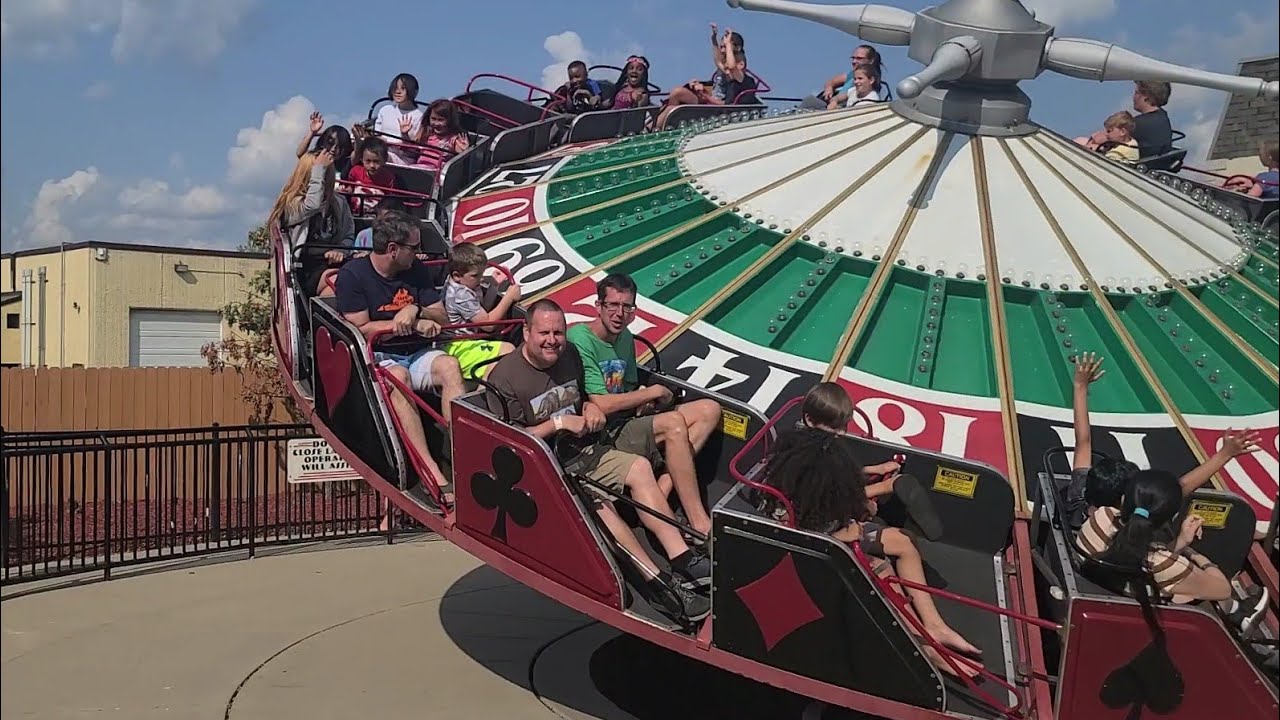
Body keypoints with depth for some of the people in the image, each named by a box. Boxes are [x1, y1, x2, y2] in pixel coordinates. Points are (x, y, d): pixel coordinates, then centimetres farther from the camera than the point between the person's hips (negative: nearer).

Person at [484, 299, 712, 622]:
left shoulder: (569, 354, 11)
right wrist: (558, 422, -17)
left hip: (581, 451, 8)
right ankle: (661, 584, -36)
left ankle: (681, 557, -15)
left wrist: (590, 407, 4)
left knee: (639, 467, -11)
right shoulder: (505, 376, -12)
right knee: (596, 500, -32)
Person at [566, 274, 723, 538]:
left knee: (709, 409, -3)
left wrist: (643, 402, -4)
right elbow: (602, 405, -21)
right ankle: (700, 524, -28)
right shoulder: (579, 340, -14)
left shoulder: (625, 337, 12)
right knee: (674, 423, -30)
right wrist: (654, 392, -10)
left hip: (627, 421, 9)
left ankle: (664, 485, -18)